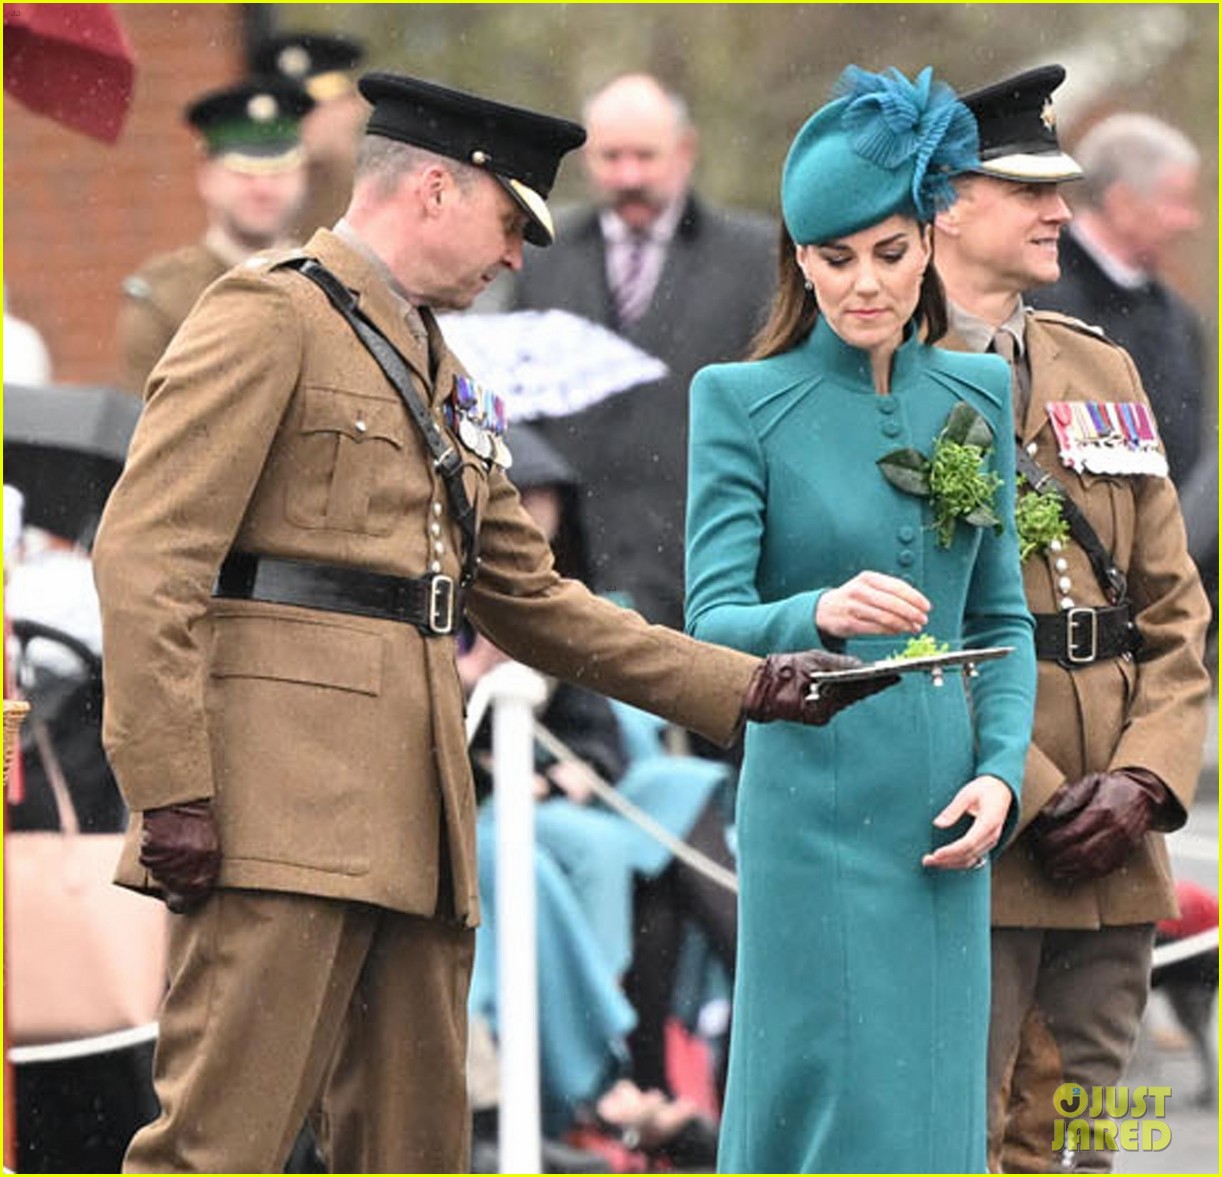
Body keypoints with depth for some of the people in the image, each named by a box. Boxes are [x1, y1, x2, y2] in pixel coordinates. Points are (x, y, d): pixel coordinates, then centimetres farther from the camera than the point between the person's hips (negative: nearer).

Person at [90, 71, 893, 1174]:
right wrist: (171, 790, -18)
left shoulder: (441, 378, 24)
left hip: (407, 815, 9)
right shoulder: (270, 317, -3)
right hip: (284, 808, -9)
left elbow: (529, 597, 27)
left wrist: (745, 687, 20)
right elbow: (146, 555, -11)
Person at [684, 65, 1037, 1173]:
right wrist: (822, 615, -32)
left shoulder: (976, 394, 9)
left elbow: (1002, 617, 14)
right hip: (814, 811, -4)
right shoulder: (742, 403, -4)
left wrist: (1000, 772, 0)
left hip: (943, 815, 4)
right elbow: (712, 619, -12)